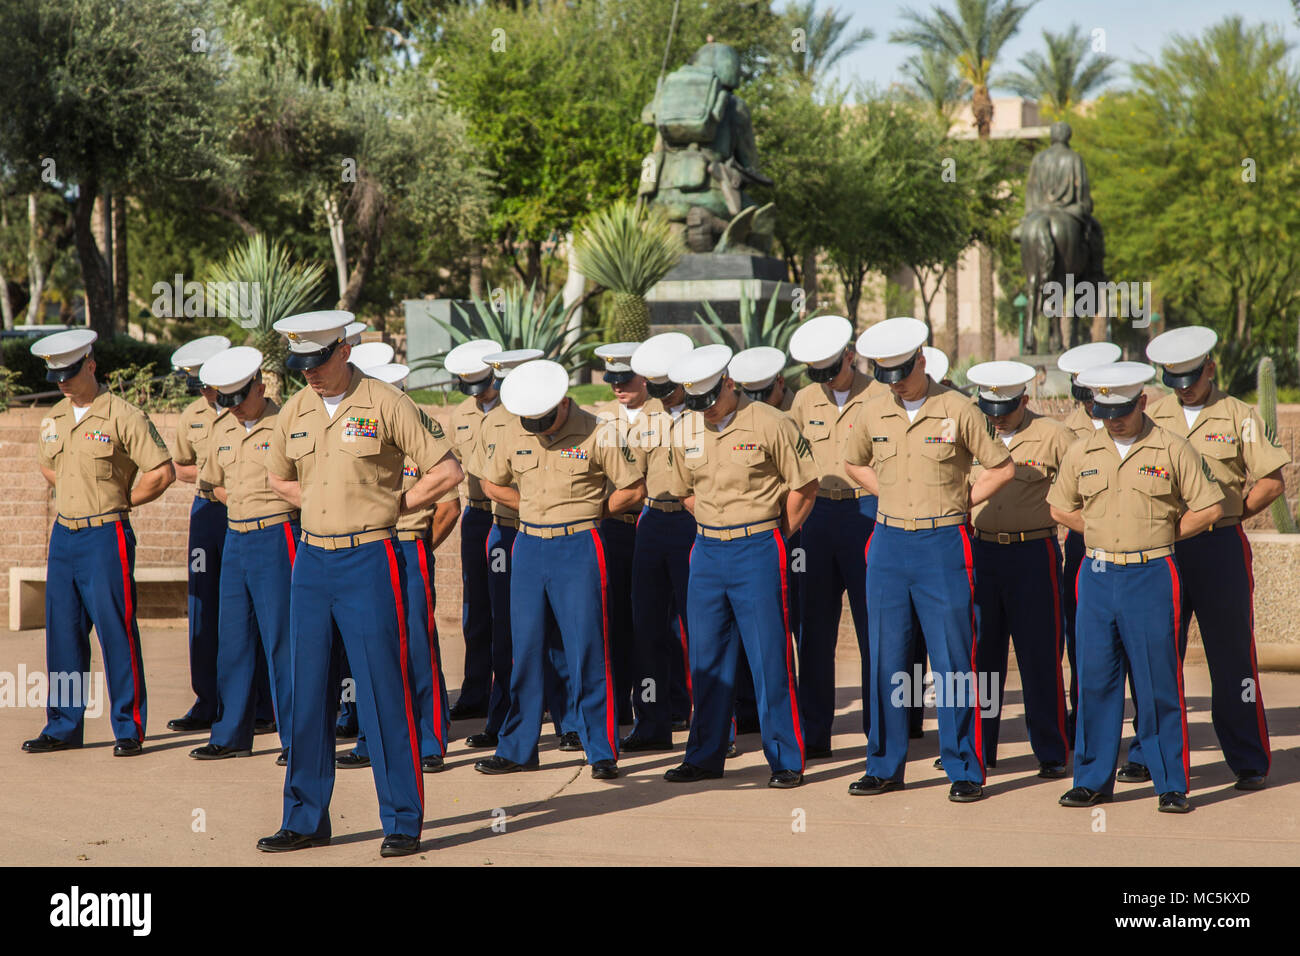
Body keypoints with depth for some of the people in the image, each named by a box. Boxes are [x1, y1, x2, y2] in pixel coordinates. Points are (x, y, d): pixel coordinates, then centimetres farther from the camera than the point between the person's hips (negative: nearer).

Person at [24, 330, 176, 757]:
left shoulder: (124, 417, -10)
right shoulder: (53, 420, 10)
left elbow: (162, 472, -11)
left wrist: (121, 502, -2)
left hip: (106, 536, -6)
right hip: (63, 535, 6)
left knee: (116, 632, -4)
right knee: (63, 632, 8)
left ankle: (129, 728, 2)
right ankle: (64, 726, 15)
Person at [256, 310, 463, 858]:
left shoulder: (386, 405, -8)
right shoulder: (295, 412, 8)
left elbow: (447, 471, -7)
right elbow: (279, 479, 25)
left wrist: (393, 506, -2)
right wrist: (324, 508, 12)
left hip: (369, 561, -5)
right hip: (311, 561, 5)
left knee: (384, 693, -4)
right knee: (307, 693, 8)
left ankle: (403, 823, 3)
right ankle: (305, 820, 16)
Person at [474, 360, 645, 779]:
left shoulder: (595, 435, -9)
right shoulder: (512, 437, 3)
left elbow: (634, 489, -3)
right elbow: (491, 484, 19)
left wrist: (589, 511, 3)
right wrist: (535, 508, 11)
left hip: (579, 547, -4)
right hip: (530, 546, 4)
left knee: (587, 650, -5)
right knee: (525, 649, 6)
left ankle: (602, 752, 1)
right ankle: (517, 749, 14)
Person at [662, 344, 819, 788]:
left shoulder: (770, 424, -9)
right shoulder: (686, 430, 6)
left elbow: (805, 485, -2)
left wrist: (779, 533, 3)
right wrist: (717, 526, 12)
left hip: (758, 551, -5)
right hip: (707, 551, 5)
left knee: (769, 656, -4)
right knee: (706, 657, 9)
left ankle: (786, 760, 3)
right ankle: (705, 756, 18)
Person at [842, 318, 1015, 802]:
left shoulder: (957, 410, -7)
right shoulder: (873, 413, 4)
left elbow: (1003, 468, 1)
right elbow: (854, 464, 23)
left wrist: (961, 502, 0)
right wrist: (894, 496, 12)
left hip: (942, 544, -4)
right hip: (889, 544, 4)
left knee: (953, 661, -2)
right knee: (886, 659, 7)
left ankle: (965, 770, 4)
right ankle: (885, 766, 16)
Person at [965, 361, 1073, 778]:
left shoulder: (1052, 436, -4)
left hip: (1033, 555, -3)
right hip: (981, 553, 3)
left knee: (1040, 657, -1)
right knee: (979, 653, 6)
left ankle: (1052, 754, 6)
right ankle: (977, 747, 15)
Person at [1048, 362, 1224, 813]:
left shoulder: (1173, 450, -2)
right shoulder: (1081, 453, 7)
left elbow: (1210, 508, 1)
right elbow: (1060, 507, 19)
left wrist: (1160, 535, 1)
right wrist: (1106, 533, 10)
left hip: (1151, 576, -3)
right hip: (1097, 575, 3)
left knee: (1159, 686, -2)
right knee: (1095, 682, 5)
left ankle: (1172, 786, 4)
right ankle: (1093, 780, 13)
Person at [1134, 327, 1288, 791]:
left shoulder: (1239, 417, 2)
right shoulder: (1151, 417, 9)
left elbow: (1273, 482, 1)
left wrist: (1230, 514, 1)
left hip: (1221, 547, -3)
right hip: (1162, 549, 3)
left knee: (1232, 657, 0)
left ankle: (1249, 761, 8)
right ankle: (1148, 754, 14)